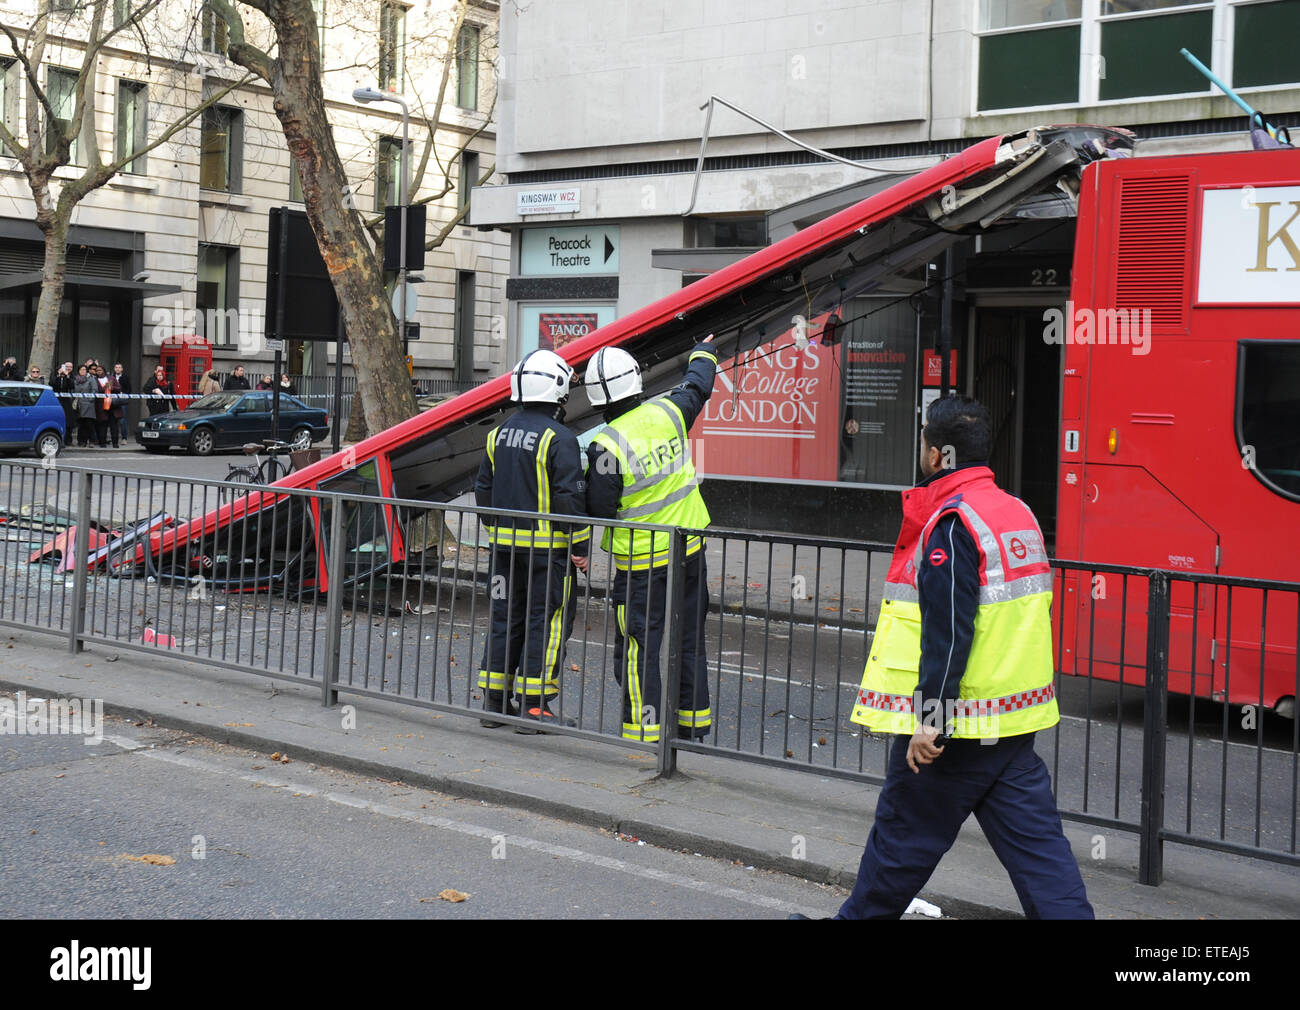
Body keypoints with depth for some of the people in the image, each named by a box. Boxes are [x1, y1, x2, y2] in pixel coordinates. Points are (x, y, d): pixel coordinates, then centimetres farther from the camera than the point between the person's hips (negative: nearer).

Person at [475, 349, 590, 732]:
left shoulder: (500, 434, 9)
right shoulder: (559, 438, -13)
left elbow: (483, 490, 15)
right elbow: (569, 497, -16)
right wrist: (579, 546, -9)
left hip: (506, 544, 7)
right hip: (547, 546, -7)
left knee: (505, 618, 13)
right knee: (546, 621, 1)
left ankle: (493, 701, 17)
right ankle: (533, 706, 1)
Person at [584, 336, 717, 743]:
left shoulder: (607, 446, -19)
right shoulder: (667, 413, -4)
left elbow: (598, 509, -13)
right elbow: (697, 387, 19)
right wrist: (703, 353, 39)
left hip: (641, 562, -6)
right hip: (689, 549, 6)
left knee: (638, 647, 1)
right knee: (689, 640, 15)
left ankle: (643, 732, 1)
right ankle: (694, 724, 25)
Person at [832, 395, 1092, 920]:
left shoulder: (952, 524, -16)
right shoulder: (1018, 512, 12)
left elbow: (947, 633, -22)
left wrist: (929, 721, -22)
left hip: (950, 725, -8)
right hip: (1014, 721, 8)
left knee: (903, 837, 8)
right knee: (1035, 841, 7)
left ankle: (861, 915, 24)